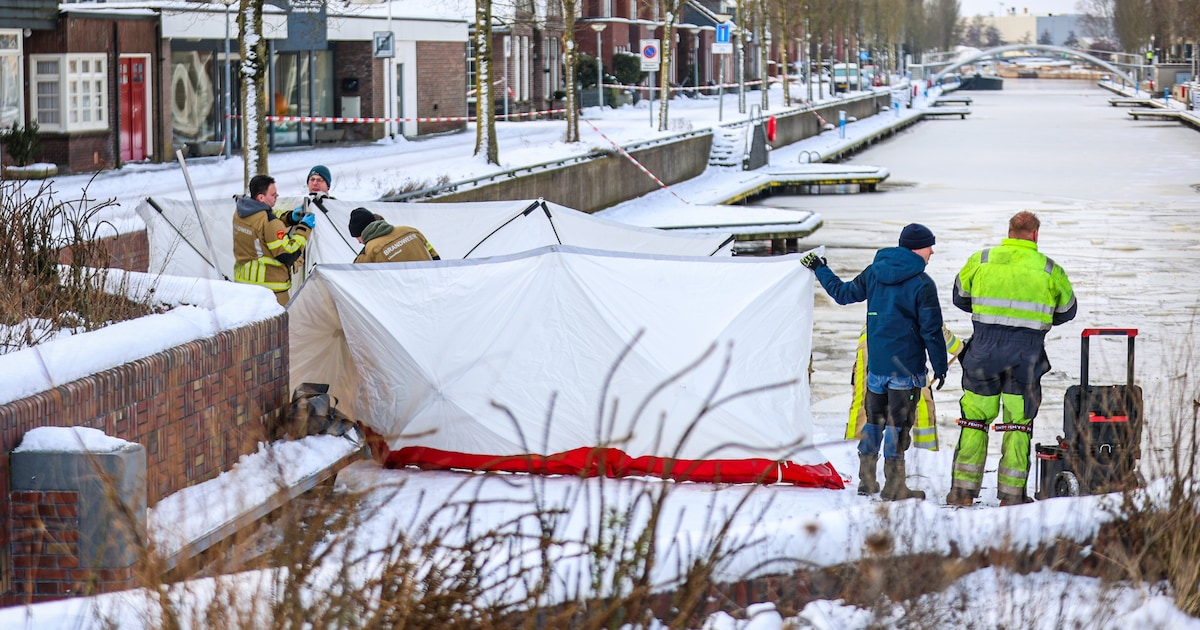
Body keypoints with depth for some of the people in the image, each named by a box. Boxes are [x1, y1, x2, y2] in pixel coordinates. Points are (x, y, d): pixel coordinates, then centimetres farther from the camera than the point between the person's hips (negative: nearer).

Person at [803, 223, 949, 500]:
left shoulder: (874, 273, 4)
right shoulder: (922, 284, -12)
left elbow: (843, 293, 17)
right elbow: (931, 330, -11)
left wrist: (819, 269, 33)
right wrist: (940, 366, -2)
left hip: (875, 363, 5)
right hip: (906, 366, -5)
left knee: (874, 420, 15)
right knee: (897, 423, -2)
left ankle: (867, 480, 20)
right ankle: (893, 486, 0)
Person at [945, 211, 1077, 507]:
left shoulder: (979, 261, 2)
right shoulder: (1049, 270, 0)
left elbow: (960, 298, 14)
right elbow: (1067, 311, 12)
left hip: (984, 350, 1)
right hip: (1026, 356, -1)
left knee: (974, 419, 10)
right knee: (1018, 423, 7)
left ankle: (963, 490, 9)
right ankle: (1011, 493, 7)